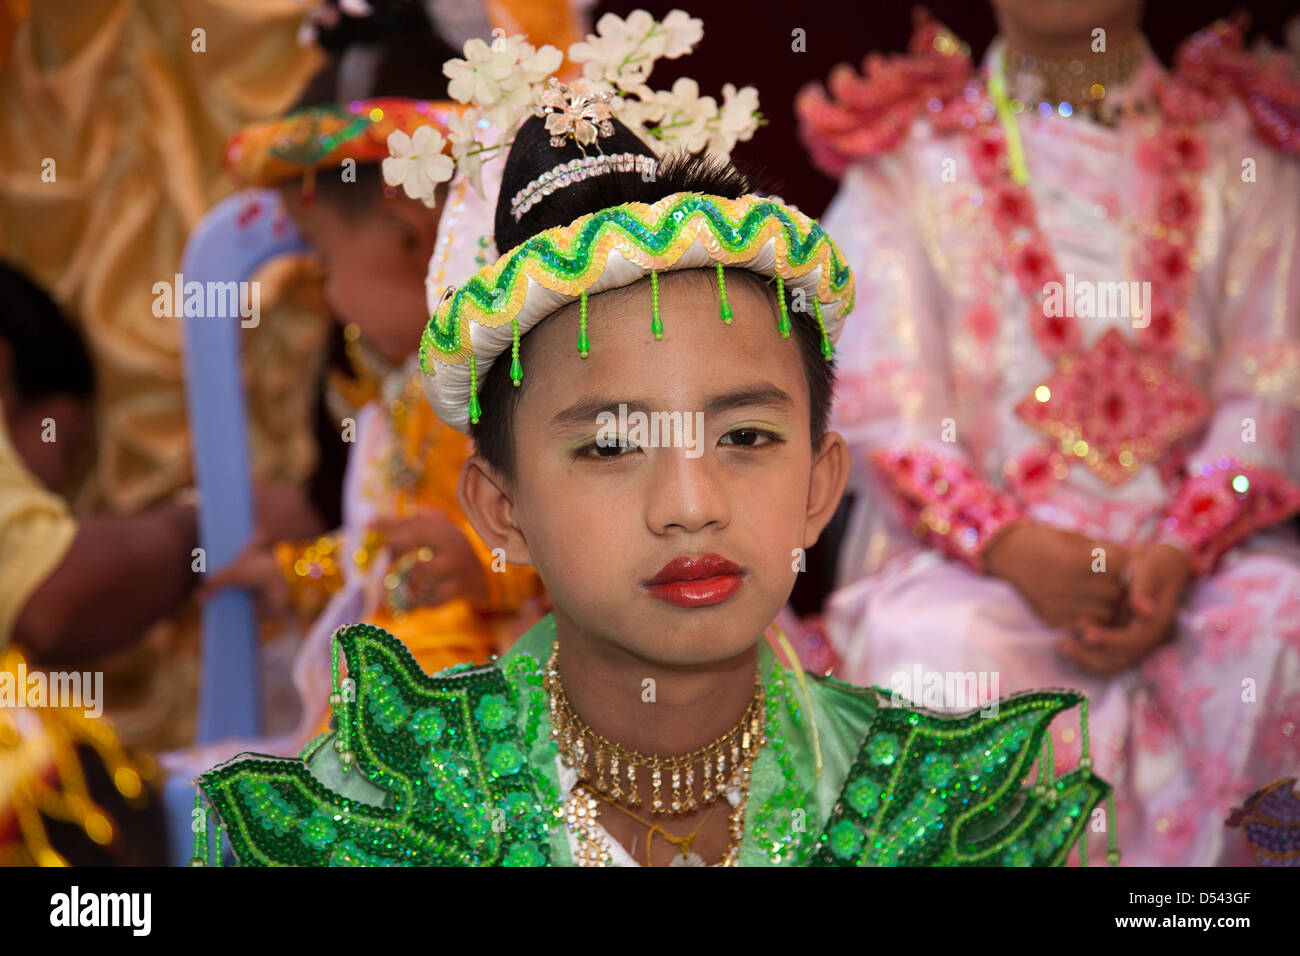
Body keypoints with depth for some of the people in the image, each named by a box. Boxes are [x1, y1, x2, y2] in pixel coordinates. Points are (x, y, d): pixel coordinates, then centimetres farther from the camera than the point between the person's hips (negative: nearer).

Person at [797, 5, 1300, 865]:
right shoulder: (908, 154, 13)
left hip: (1197, 545, 2)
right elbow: (882, 399, 2)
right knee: (938, 650, -34)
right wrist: (1009, 544, -16)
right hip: (973, 555, -1)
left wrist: (1180, 553, -13)